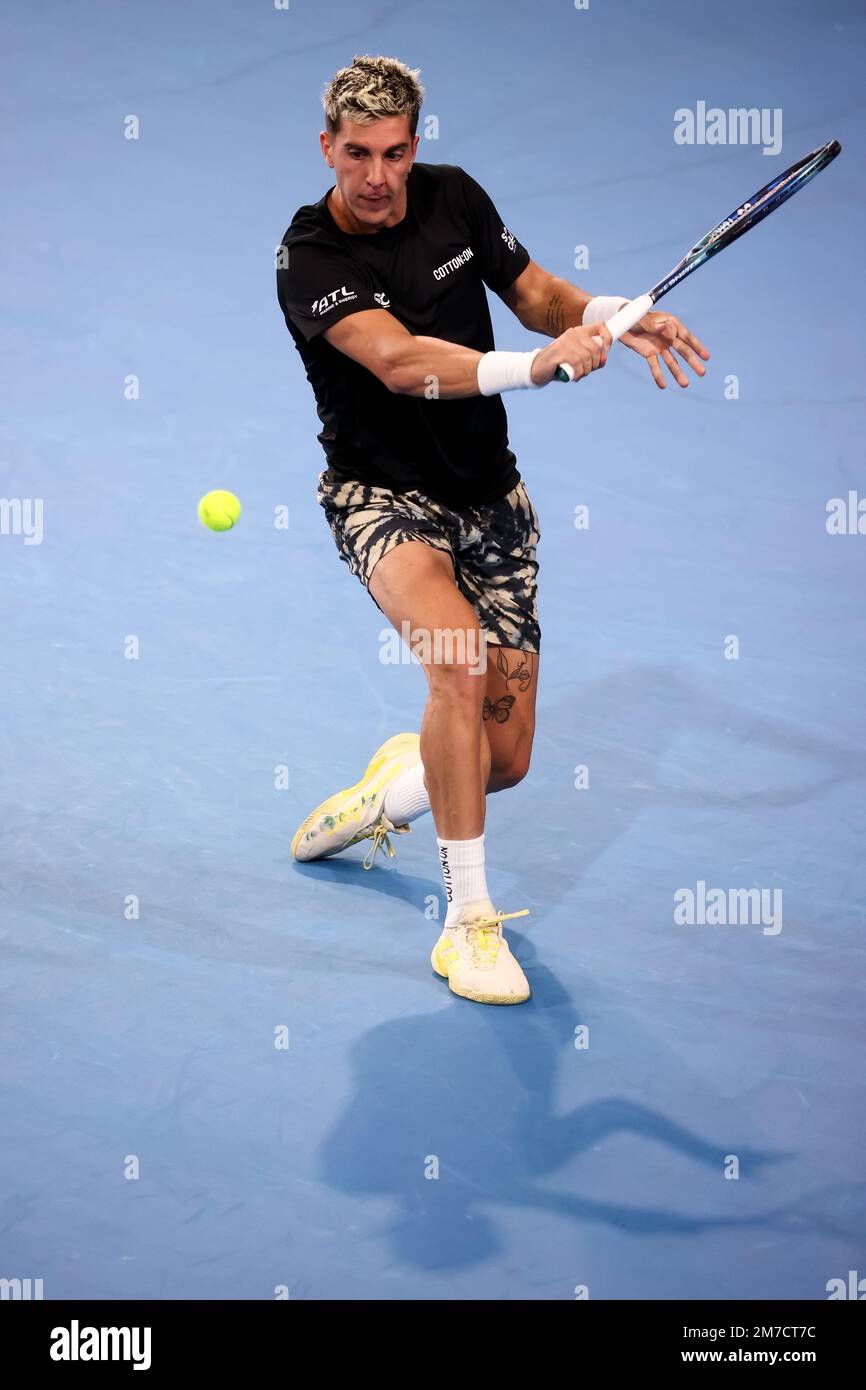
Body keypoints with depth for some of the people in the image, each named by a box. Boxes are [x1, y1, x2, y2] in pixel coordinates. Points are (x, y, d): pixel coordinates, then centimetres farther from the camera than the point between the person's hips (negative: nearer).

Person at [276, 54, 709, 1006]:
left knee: (504, 759, 3)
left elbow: (535, 292, 10)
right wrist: (534, 366, -45)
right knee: (461, 660, -34)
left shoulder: (453, 197, -2)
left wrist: (614, 315, -11)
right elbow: (400, 362, -32)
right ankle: (468, 920, -22)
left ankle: (385, 790, 39)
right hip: (381, 497, -5)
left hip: (490, 500, 5)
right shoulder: (310, 256, -17)